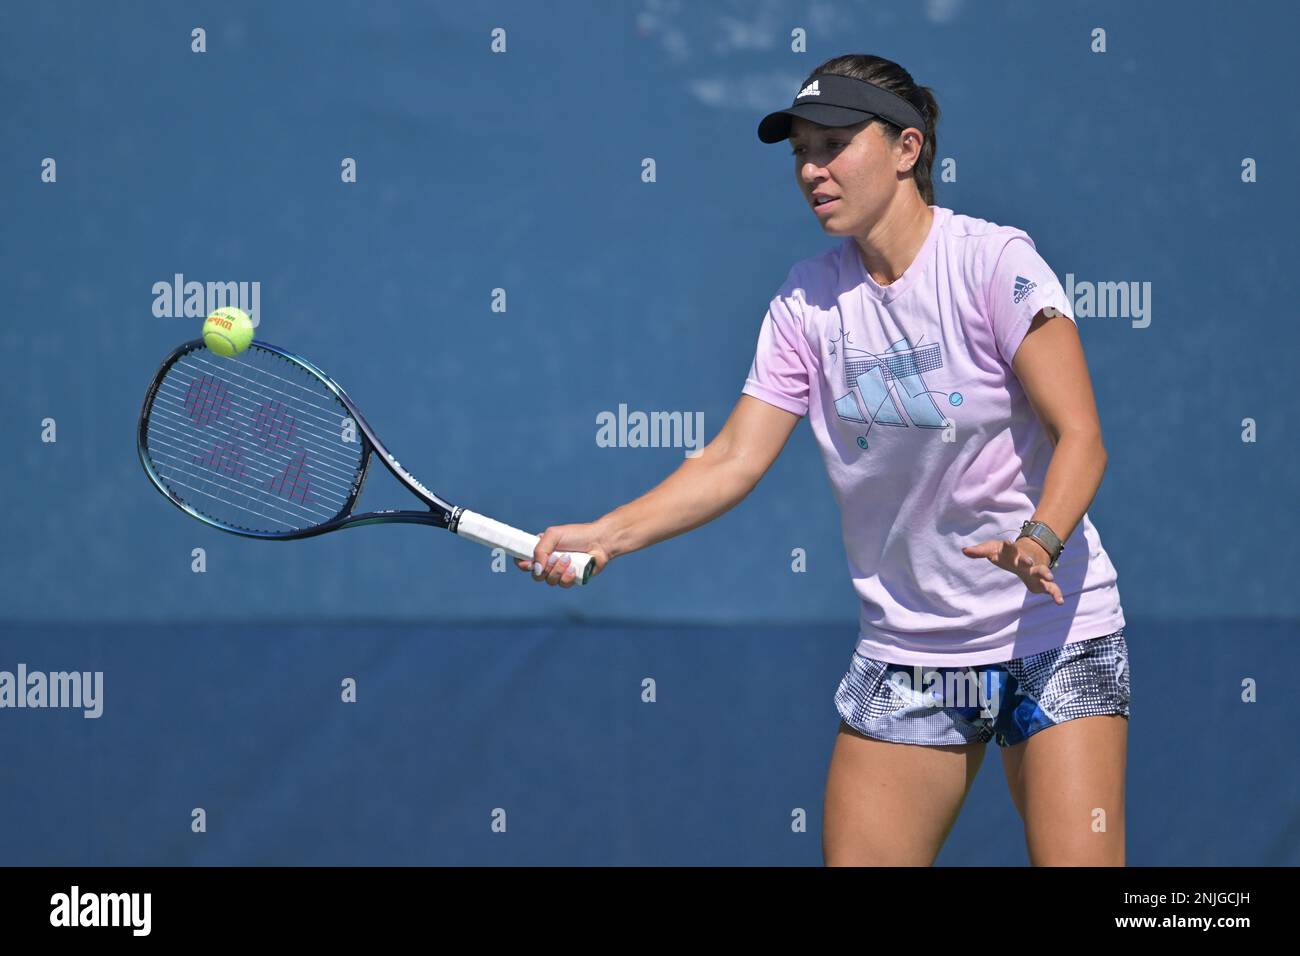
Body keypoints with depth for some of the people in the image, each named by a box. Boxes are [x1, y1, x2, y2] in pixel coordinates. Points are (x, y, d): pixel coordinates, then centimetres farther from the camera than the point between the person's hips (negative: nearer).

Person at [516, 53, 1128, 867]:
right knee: (854, 858, -3)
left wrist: (1037, 542, -34)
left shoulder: (994, 263, -10)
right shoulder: (807, 304, 4)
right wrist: (605, 535, -14)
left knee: (1077, 859, -14)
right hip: (905, 653, 4)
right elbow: (735, 459, 0)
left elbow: (1079, 436, -15)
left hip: (1054, 638, -4)